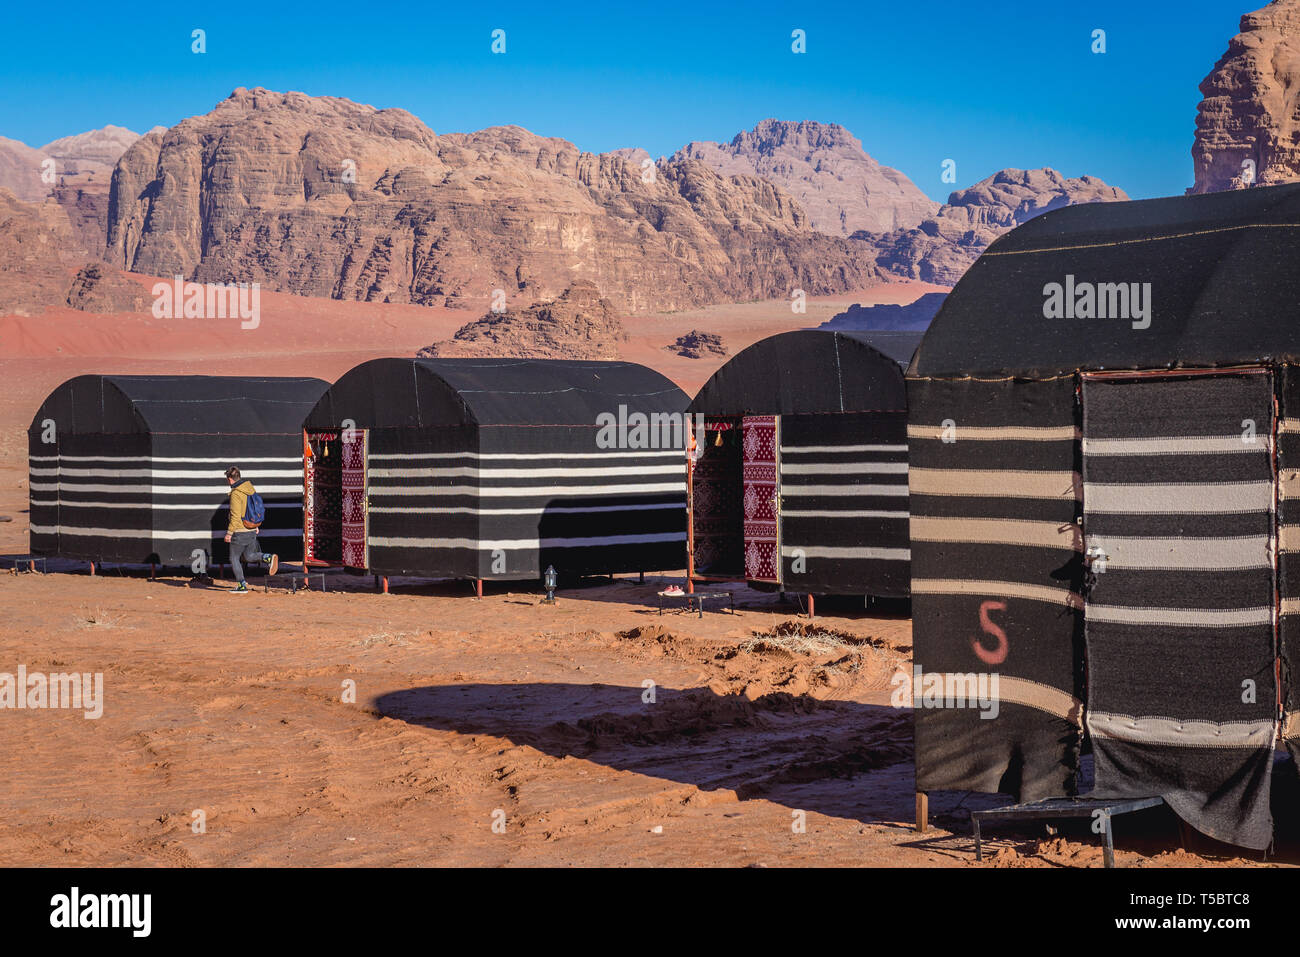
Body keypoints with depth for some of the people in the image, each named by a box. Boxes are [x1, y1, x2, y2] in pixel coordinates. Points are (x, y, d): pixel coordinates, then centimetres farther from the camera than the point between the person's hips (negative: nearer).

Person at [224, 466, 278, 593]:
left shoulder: (236, 493, -18)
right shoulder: (251, 488, 6)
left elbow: (235, 516, -21)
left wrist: (229, 532, -14)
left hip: (240, 531, -7)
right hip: (252, 530, 8)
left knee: (234, 558, 7)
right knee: (250, 556, 19)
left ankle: (242, 586, 8)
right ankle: (269, 558, -7)